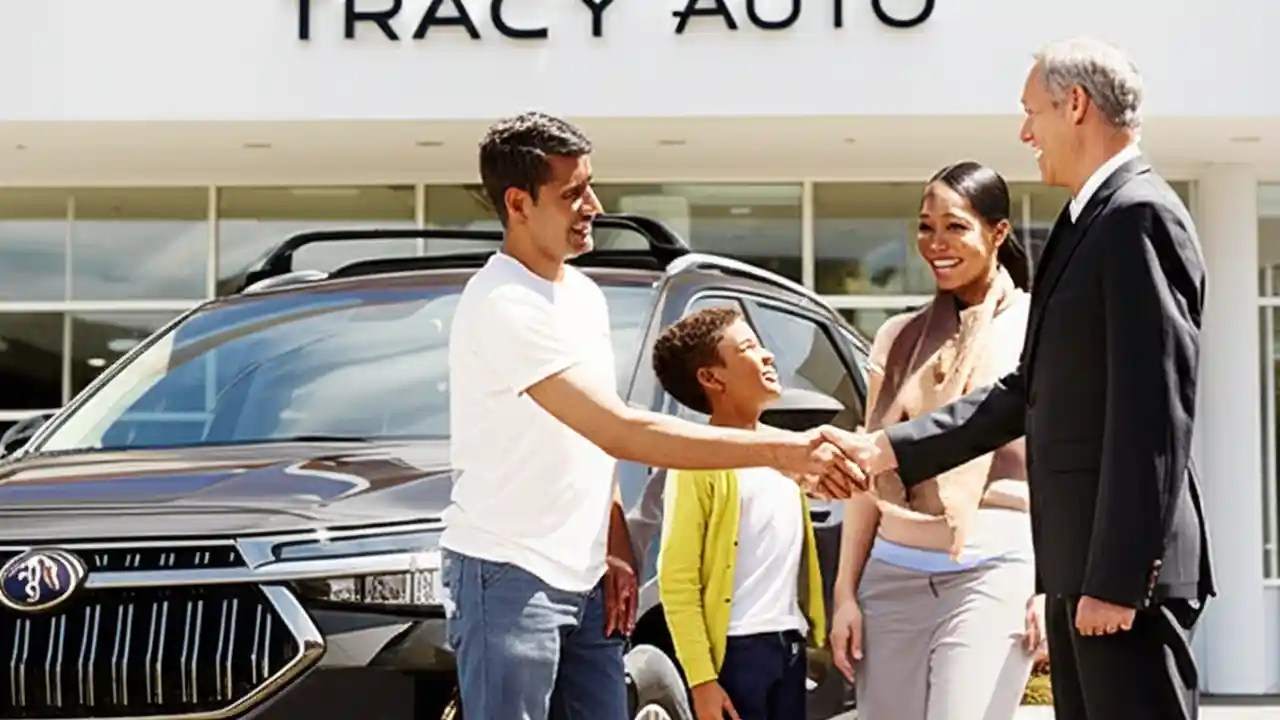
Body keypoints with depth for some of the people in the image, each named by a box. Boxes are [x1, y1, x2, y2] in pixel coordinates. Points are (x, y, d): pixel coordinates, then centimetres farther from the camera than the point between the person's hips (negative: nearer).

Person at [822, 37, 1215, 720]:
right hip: (1078, 562, 10)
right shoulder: (1092, 221, 18)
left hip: (1124, 566, -10)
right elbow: (1030, 391, 20)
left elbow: (1154, 411, -19)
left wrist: (1118, 578, -22)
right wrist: (886, 449, 17)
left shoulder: (1140, 216, -12)